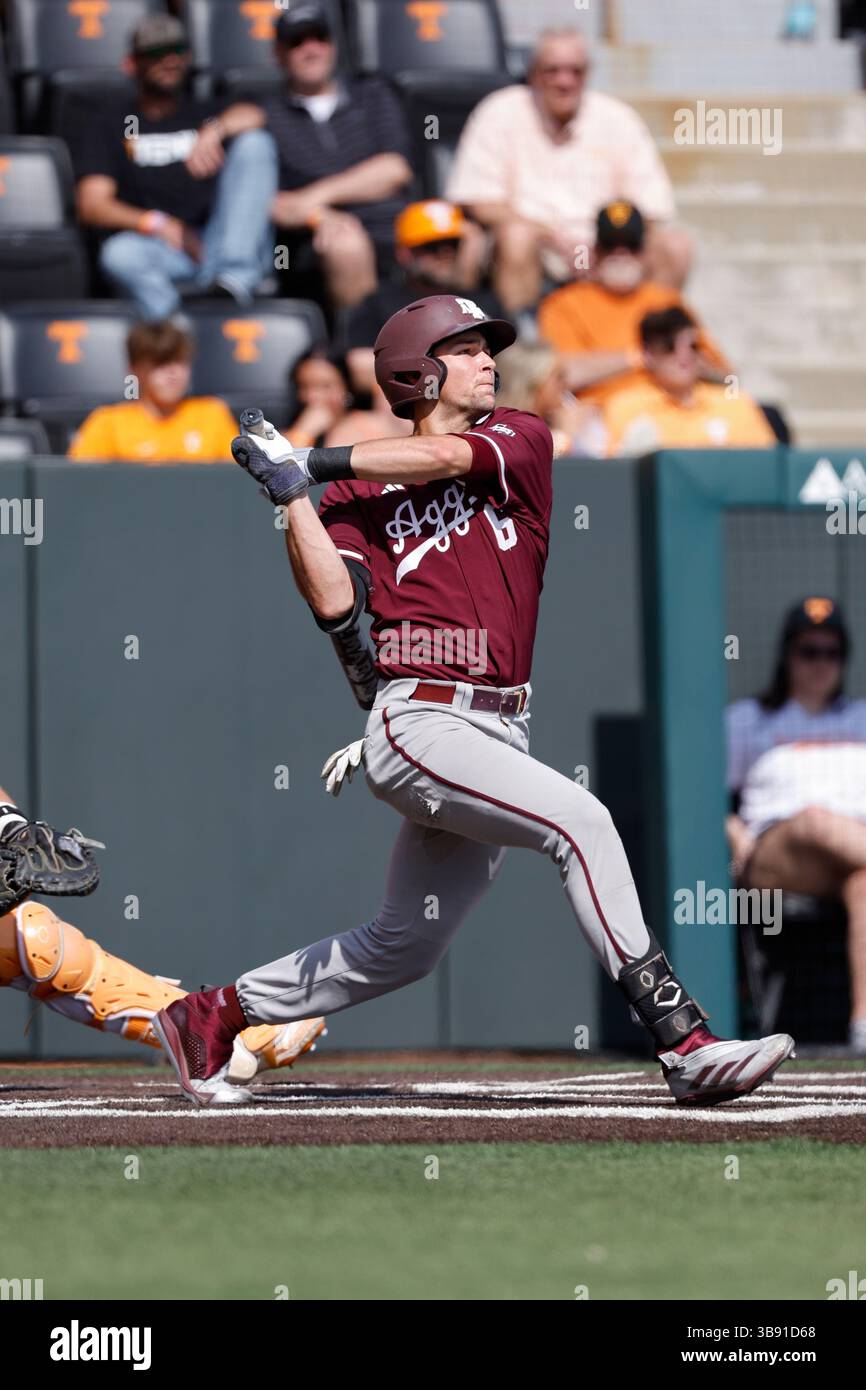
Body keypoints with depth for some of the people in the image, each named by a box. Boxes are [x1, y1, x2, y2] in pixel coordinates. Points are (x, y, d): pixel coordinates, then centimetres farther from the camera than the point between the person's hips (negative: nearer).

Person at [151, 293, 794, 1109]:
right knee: (578, 821, -24)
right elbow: (335, 604, -8)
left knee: (405, 947, 12)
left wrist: (310, 462, -1)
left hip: (498, 731, 5)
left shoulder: (521, 441, 12)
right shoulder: (358, 488, 6)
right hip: (418, 727, -5)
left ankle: (213, 1016, 27)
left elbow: (448, 457, -8)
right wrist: (290, 490, -12)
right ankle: (681, 1041, -27)